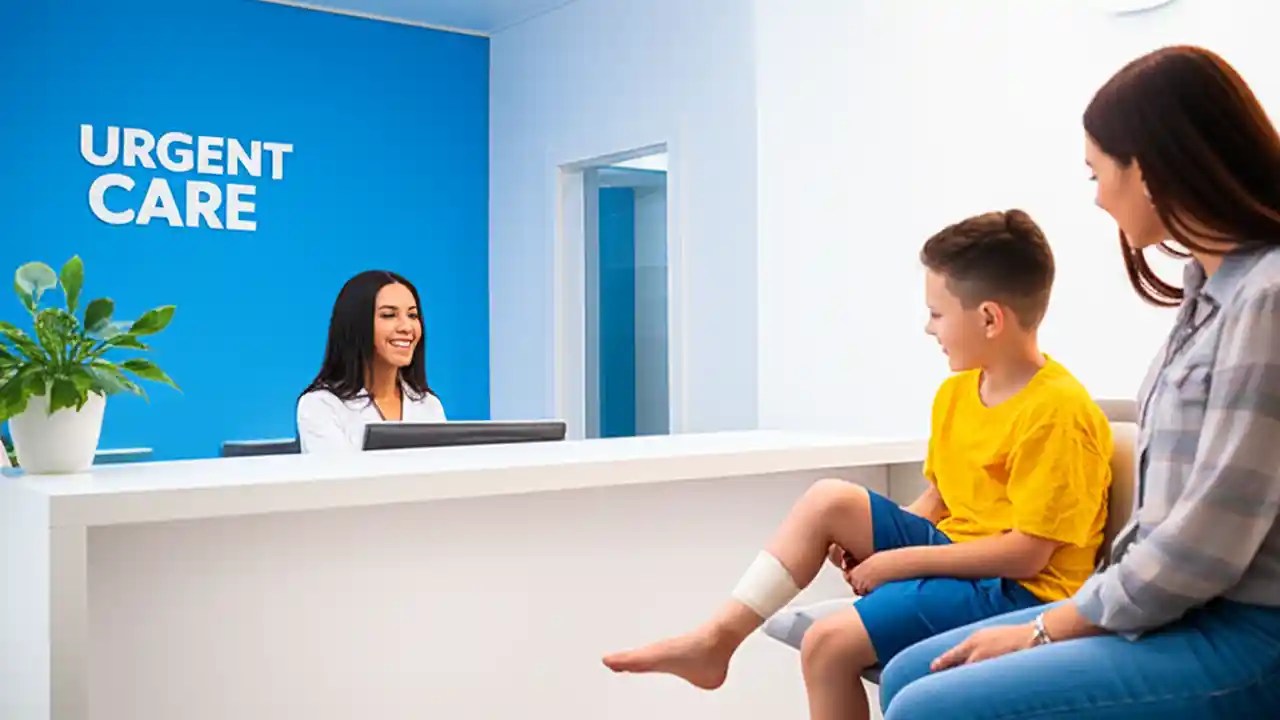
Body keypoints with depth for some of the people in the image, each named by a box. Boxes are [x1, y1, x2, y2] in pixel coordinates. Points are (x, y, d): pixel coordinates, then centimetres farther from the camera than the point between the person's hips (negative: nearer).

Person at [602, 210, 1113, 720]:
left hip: (1016, 590, -8)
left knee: (830, 642, -21)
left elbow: (1026, 554, -22)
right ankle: (720, 636, -5)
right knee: (829, 501, -8)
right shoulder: (956, 392, 7)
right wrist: (868, 539, -3)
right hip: (956, 552, 9)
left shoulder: (1057, 412, -21)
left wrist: (900, 561, -18)